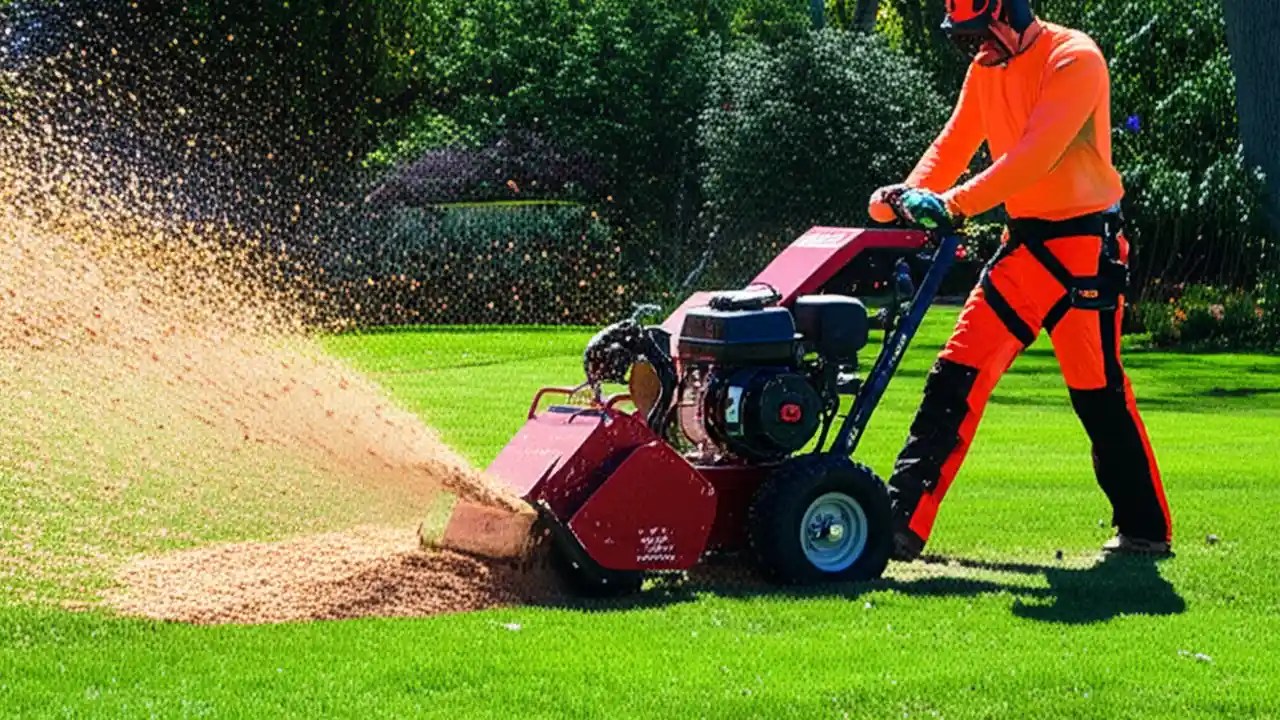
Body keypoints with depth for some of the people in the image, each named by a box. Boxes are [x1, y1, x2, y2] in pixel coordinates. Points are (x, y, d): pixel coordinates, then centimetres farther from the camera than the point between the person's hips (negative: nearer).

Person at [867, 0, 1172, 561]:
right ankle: (903, 522, -2)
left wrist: (955, 203, -32)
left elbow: (1035, 154, -26)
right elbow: (954, 145, 8)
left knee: (1097, 390, -4)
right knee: (957, 373, 0)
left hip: (1081, 245, -7)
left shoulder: (1074, 59, -15)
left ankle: (1146, 529, 10)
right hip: (1022, 242, 7)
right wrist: (909, 196, -11)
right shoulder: (985, 68, 10)